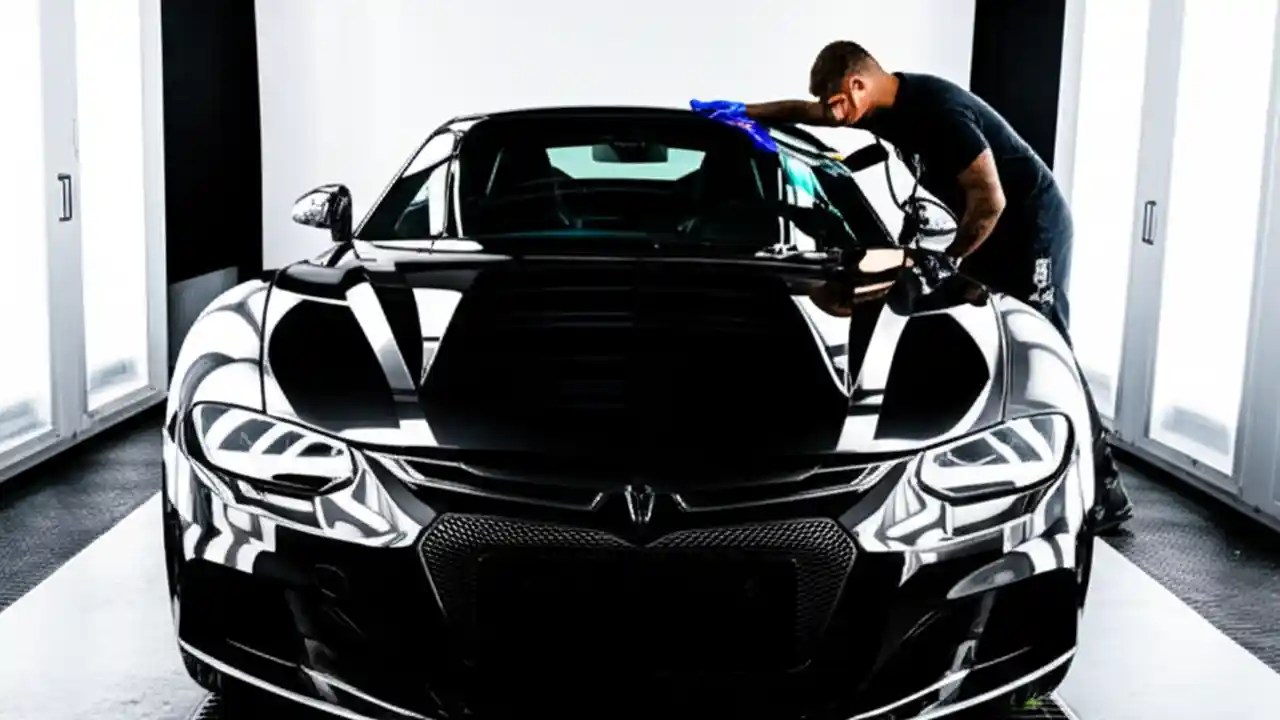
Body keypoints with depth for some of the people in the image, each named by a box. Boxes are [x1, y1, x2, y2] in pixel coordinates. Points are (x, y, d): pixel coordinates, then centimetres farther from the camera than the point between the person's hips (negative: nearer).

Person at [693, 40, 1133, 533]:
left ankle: (1105, 492, -5)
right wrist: (742, 112, 17)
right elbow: (805, 113, 20)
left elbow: (990, 199, -25)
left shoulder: (937, 108, -27)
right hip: (991, 227, 9)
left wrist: (948, 258, -14)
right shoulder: (888, 108, 2)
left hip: (1031, 226, -9)